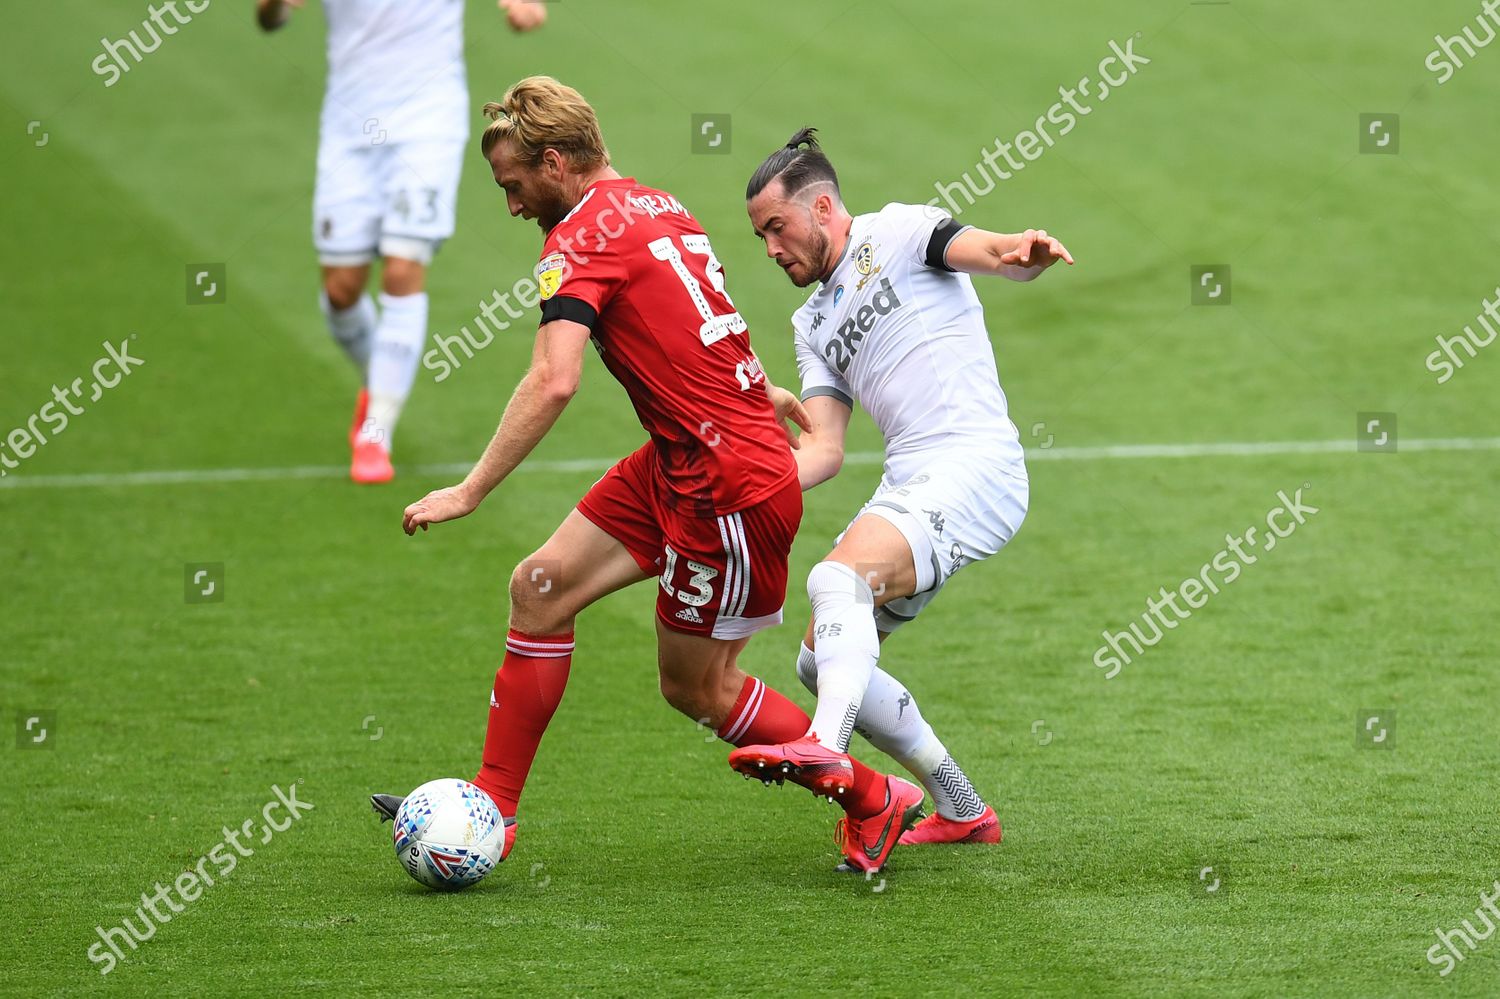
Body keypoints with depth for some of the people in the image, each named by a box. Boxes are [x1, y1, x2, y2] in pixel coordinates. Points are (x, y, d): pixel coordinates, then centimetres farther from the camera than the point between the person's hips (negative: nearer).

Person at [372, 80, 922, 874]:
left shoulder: (581, 237, -16)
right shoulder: (658, 207, 11)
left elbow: (553, 383, -28)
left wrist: (470, 491, -25)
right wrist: (765, 396, 41)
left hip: (732, 487, -10)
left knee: (695, 686, 5)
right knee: (540, 585, 7)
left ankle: (875, 801, 18)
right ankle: (490, 809, 9)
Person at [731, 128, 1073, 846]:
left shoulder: (897, 233, 4)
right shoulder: (813, 323, 24)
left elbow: (987, 251, -16)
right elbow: (825, 450, 15)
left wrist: (1021, 250, -40)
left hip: (973, 466, -9)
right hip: (907, 485, 9)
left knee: (838, 577, -31)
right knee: (822, 659, 7)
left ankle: (826, 746, -50)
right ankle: (961, 812, 13)